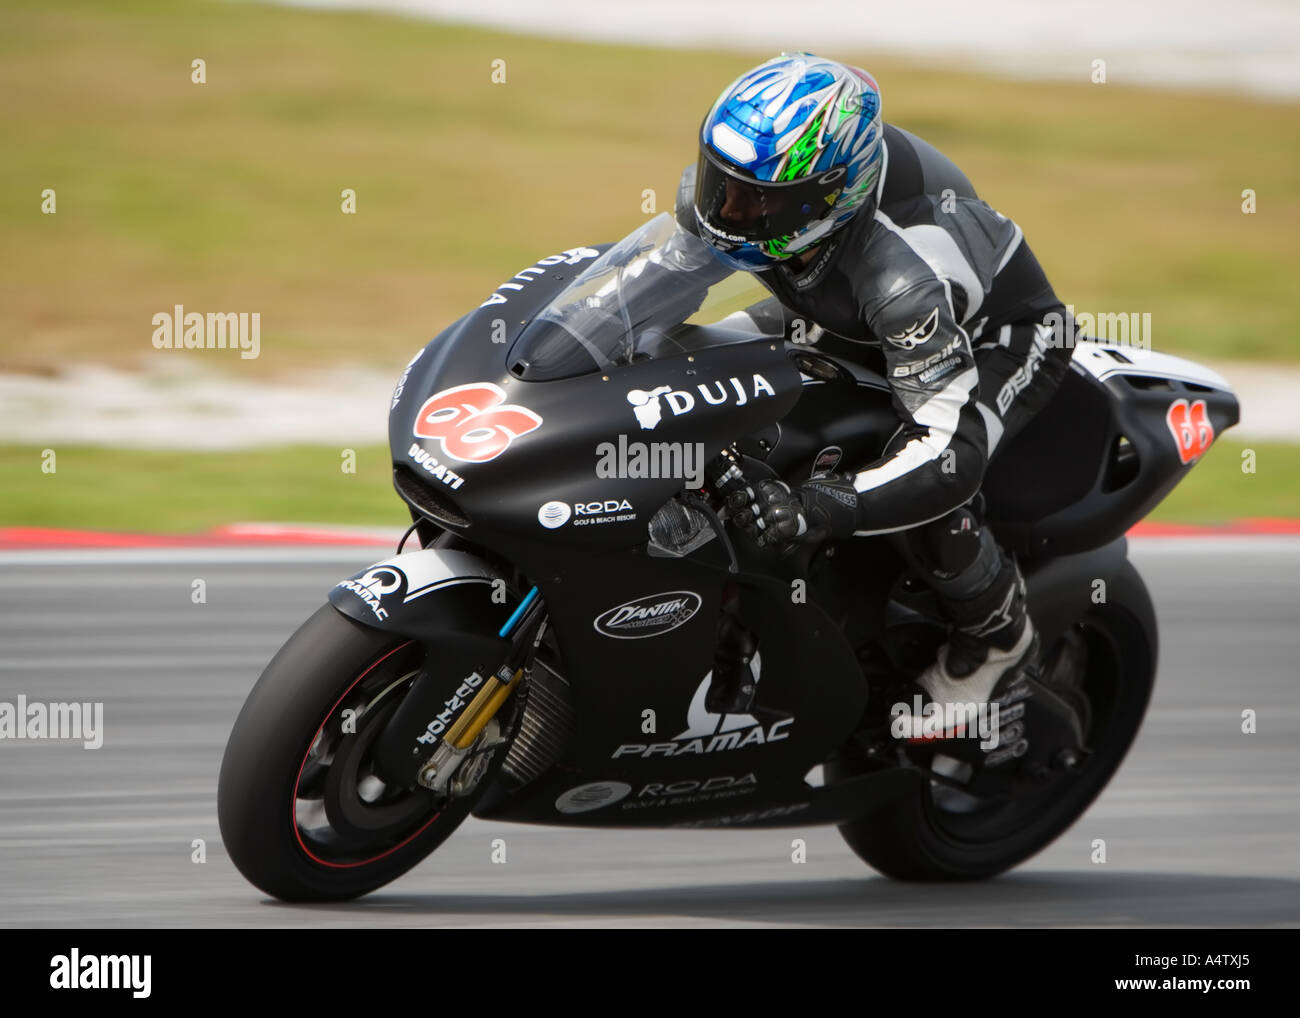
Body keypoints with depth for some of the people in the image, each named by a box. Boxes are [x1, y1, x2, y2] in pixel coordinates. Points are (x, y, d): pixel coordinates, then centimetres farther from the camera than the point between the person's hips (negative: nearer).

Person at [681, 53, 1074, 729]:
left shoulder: (902, 276, -46)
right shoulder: (731, 185, -26)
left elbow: (948, 458, -47)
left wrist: (816, 507, -58)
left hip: (1000, 337, -8)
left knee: (921, 486, -30)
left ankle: (999, 633, 0)